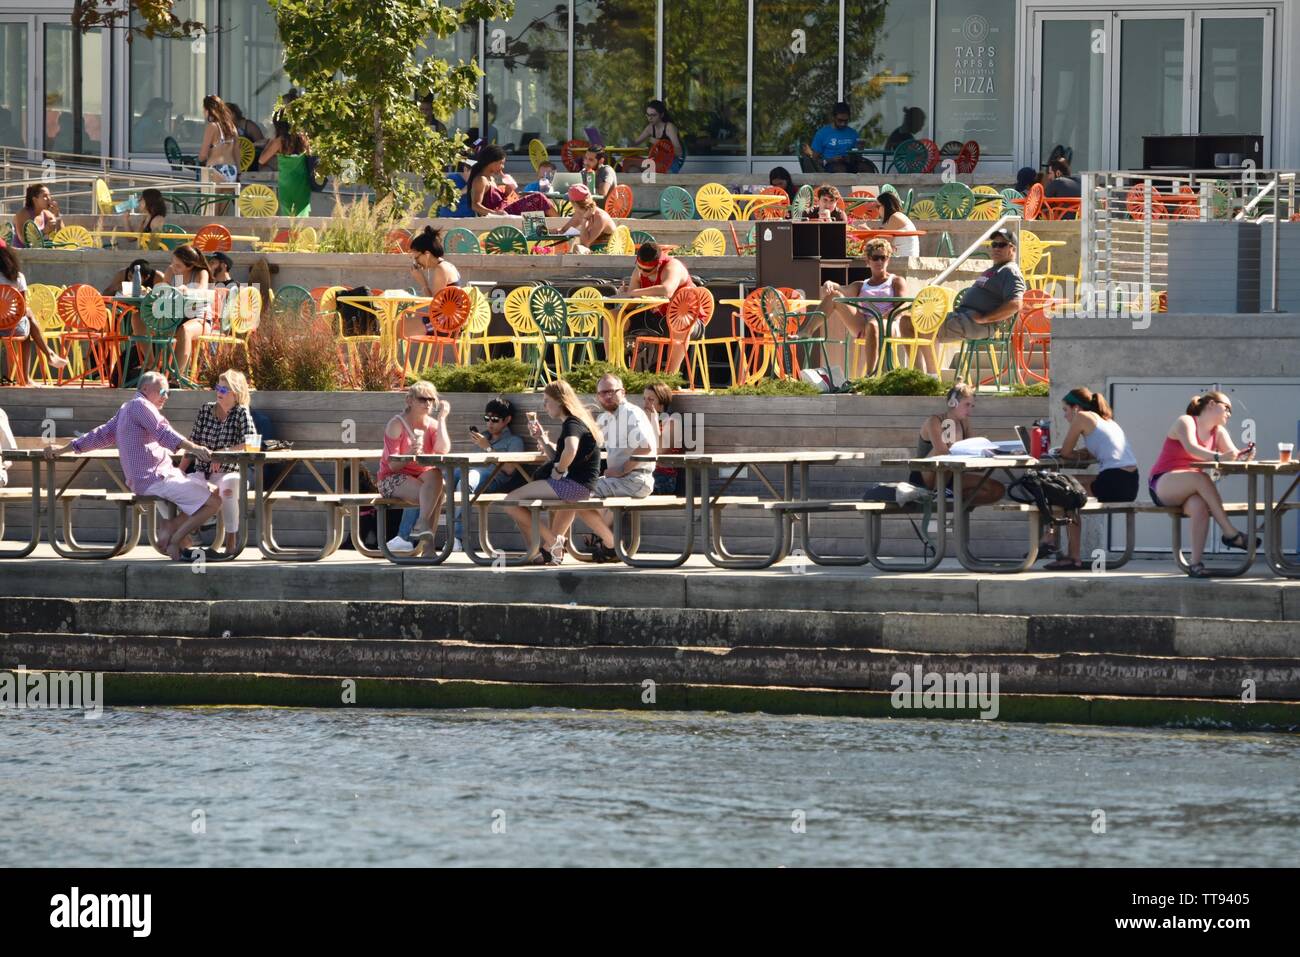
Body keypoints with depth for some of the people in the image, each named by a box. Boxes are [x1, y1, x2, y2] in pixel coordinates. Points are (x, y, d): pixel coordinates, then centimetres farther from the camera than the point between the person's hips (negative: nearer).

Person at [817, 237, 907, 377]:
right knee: (834, 295, -12)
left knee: (872, 325, -43)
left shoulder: (896, 282, 19)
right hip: (861, 326, 4)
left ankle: (869, 375, -51)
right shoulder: (861, 286, 30)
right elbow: (843, 290, 11)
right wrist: (828, 285, -14)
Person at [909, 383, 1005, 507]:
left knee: (998, 489, -9)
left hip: (949, 479, 7)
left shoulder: (964, 423, 7)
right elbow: (943, 452, -28)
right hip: (924, 478, -7)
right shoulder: (935, 422, -15)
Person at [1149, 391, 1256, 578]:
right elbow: (1191, 448, -24)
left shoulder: (1218, 432, 16)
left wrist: (1244, 455, -24)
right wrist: (1218, 457, -40)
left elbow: (1233, 455, 0)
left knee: (1199, 506, -31)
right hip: (1163, 484, -5)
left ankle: (1196, 564, -37)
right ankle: (1229, 532, -36)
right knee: (1201, 477, -35)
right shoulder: (1185, 422, -4)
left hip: (1190, 490, 5)